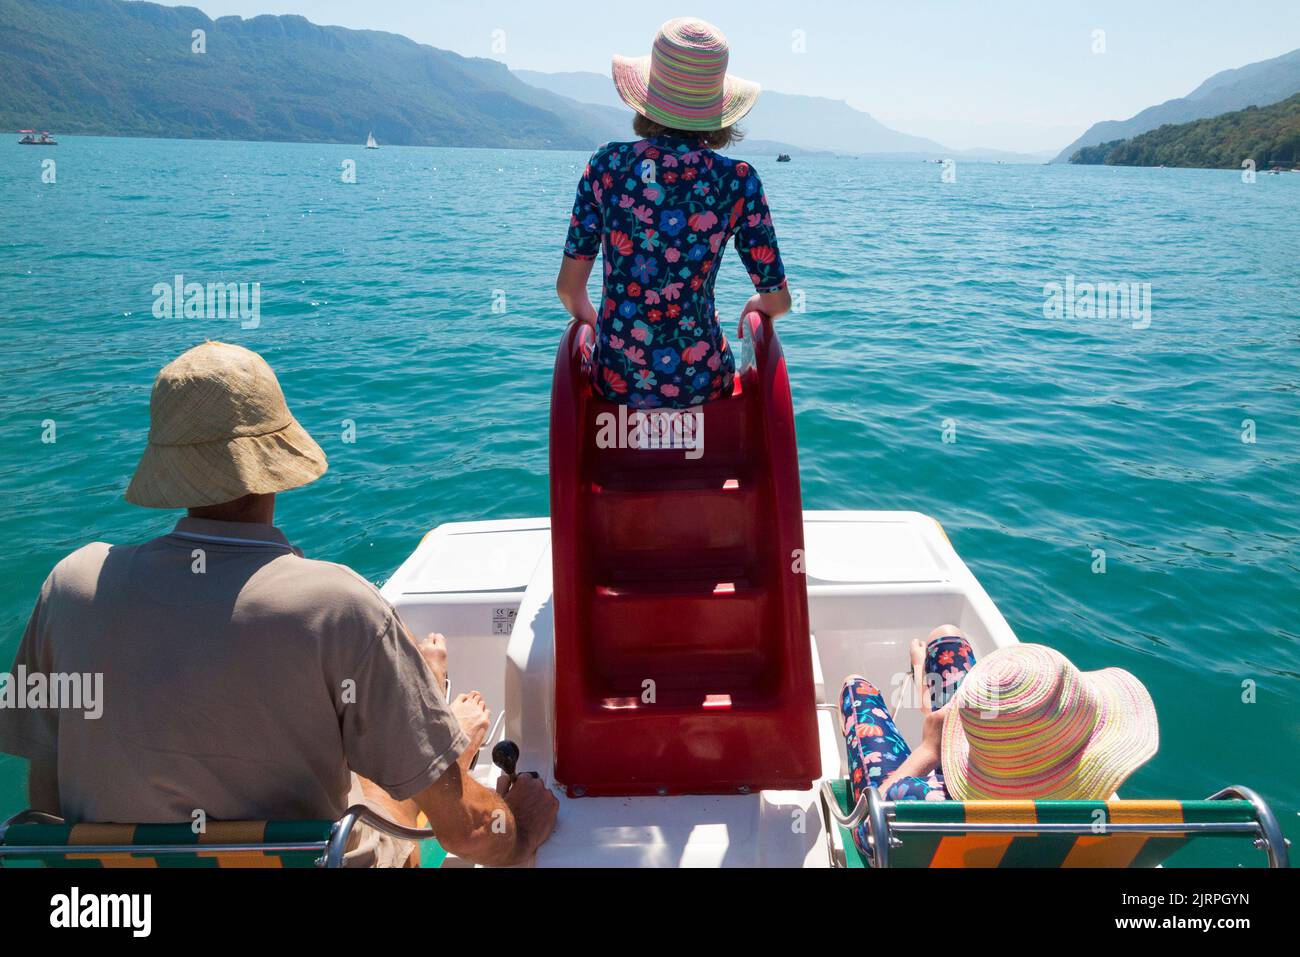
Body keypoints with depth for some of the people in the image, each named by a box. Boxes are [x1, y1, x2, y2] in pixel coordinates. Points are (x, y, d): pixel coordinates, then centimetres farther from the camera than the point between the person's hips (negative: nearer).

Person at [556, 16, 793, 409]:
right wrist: (754, 305, 22)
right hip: (701, 383, 0)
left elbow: (569, 288, -1)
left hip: (617, 383, 1)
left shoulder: (607, 165, -5)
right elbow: (778, 301, -2)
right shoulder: (738, 180, -8)